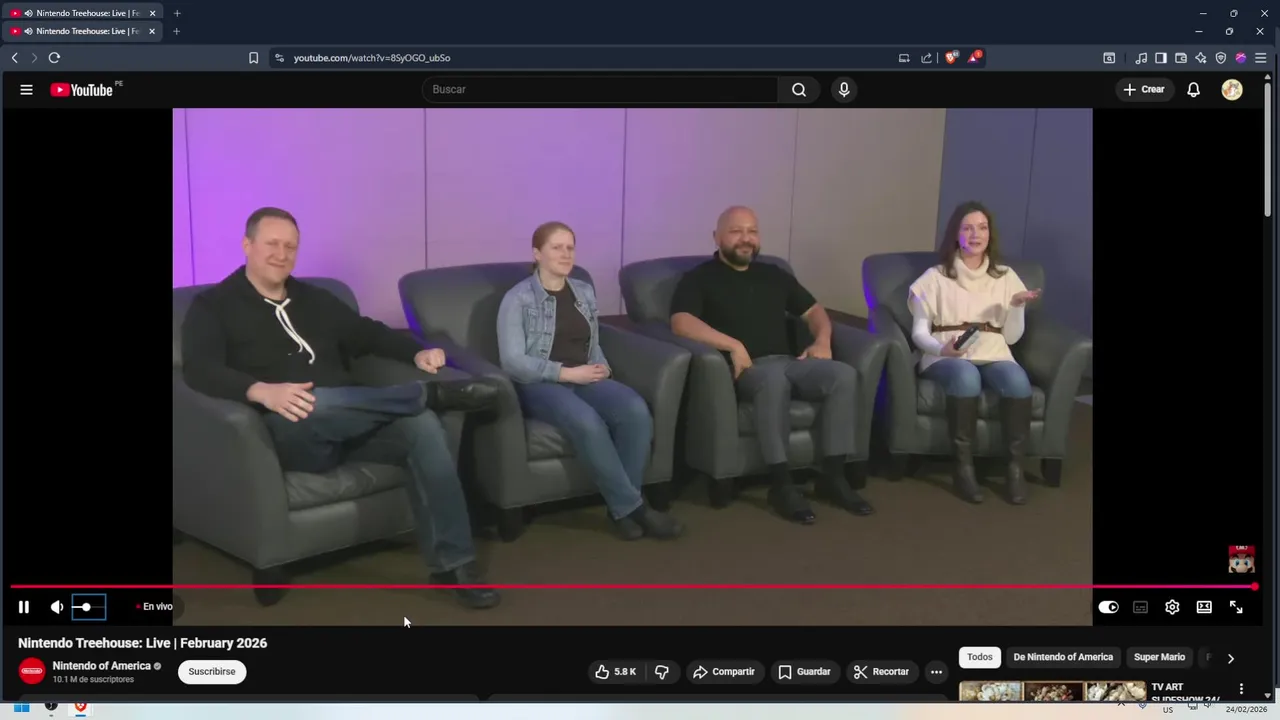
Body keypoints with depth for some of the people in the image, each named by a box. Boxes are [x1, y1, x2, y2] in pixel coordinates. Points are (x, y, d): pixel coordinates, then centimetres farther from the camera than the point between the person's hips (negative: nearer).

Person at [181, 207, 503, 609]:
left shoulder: (315, 300, 24)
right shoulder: (212, 307, 6)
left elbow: (368, 333, 24)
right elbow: (199, 370, -11)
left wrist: (418, 353, 2)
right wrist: (260, 391, -32)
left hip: (350, 428, 5)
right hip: (288, 432, -5)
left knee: (423, 425, -26)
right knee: (314, 404, -41)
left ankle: (452, 563, -26)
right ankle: (433, 394, -21)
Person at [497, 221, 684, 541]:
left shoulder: (585, 292, 17)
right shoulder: (518, 299, -2)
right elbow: (512, 362, -10)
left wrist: (601, 367, -1)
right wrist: (567, 372, -17)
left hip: (585, 379, 5)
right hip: (540, 384, -5)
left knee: (636, 409, -27)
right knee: (586, 421, -37)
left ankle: (623, 508, -20)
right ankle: (632, 506, -25)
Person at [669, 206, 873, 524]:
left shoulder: (774, 275, 24)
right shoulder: (700, 278, 5)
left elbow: (814, 310, 28)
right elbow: (681, 323, -12)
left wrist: (822, 340, 5)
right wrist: (734, 346, -20)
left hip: (790, 363, 6)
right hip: (746, 368, -5)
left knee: (844, 374, -23)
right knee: (774, 377, -40)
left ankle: (833, 476, -16)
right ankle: (781, 484, -33)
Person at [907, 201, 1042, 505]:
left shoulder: (1005, 277, 16)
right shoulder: (936, 277, 8)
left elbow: (1011, 337, 12)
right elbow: (919, 332, 1)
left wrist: (1018, 307, -7)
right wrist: (941, 348, -20)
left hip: (993, 355, 3)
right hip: (946, 357, -2)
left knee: (1018, 381, -34)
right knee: (966, 376, -40)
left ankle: (1016, 468, -21)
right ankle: (964, 467, -28)